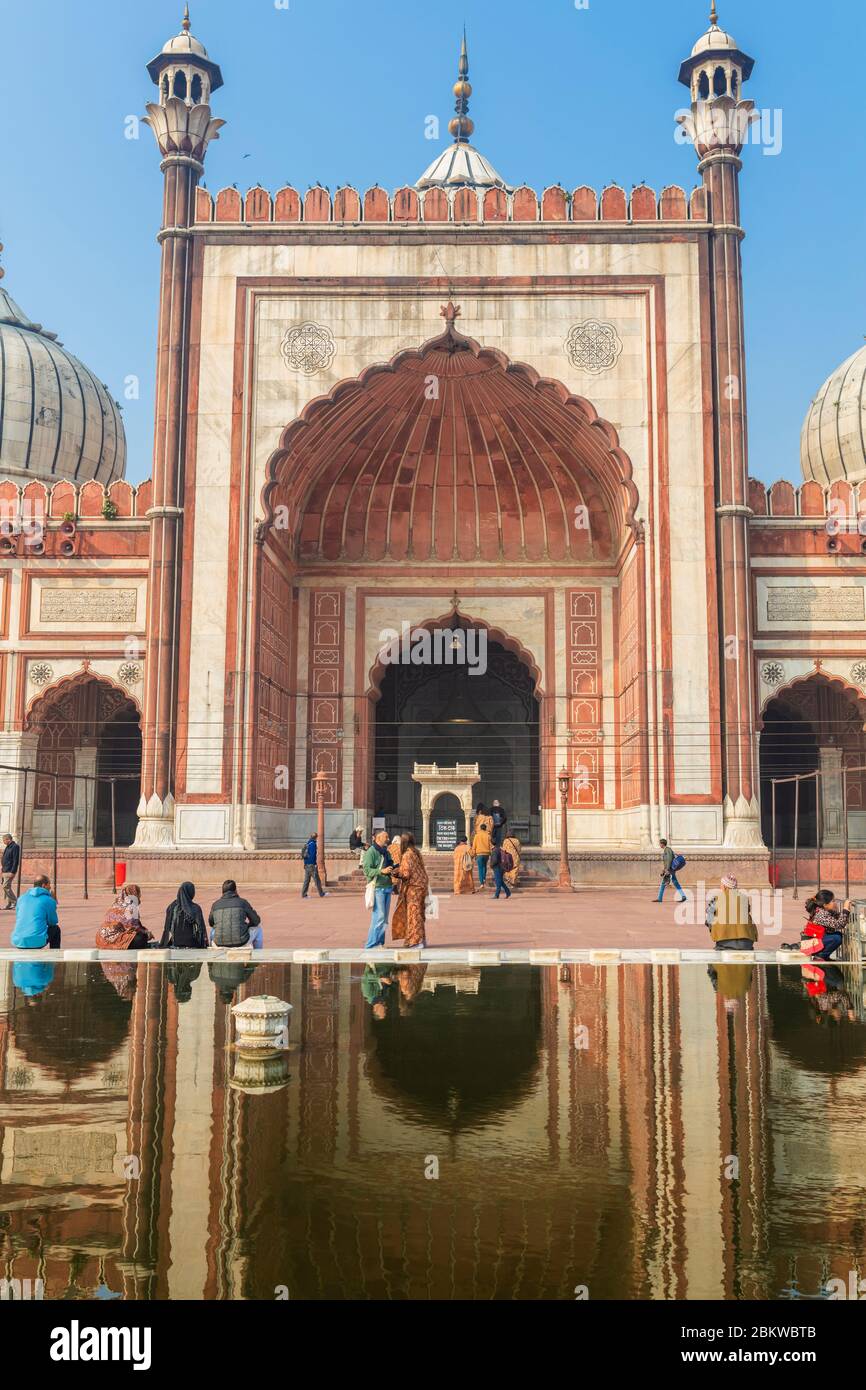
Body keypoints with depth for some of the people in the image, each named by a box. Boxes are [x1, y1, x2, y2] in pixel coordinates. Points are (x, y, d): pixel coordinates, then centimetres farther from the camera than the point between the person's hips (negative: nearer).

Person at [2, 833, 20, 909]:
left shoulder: (15, 847, -13)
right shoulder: (7, 847, 16)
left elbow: (16, 860, -18)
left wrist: (12, 872, -21)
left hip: (9, 871, -9)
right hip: (5, 871, 9)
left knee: (6, 887, -12)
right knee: (7, 887, 9)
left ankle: (15, 902, -6)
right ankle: (8, 904, 13)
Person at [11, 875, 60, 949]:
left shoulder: (21, 898, 12)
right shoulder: (49, 900, -3)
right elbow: (53, 922, 8)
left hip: (17, 941, 5)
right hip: (37, 942, -5)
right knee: (56, 928, 25)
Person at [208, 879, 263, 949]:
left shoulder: (215, 904, 7)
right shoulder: (242, 902, 1)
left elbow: (211, 923, 24)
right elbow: (256, 921, 9)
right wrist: (247, 924, 30)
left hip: (220, 944, 3)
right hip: (241, 943, -3)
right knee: (258, 928, 27)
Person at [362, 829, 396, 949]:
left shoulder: (386, 852, 18)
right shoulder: (371, 852, -9)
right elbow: (367, 870, -17)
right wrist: (382, 871, -26)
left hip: (387, 887, 9)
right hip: (377, 888, -9)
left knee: (384, 918, 11)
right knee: (379, 917, -12)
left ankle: (380, 943, 18)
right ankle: (371, 945, -7)